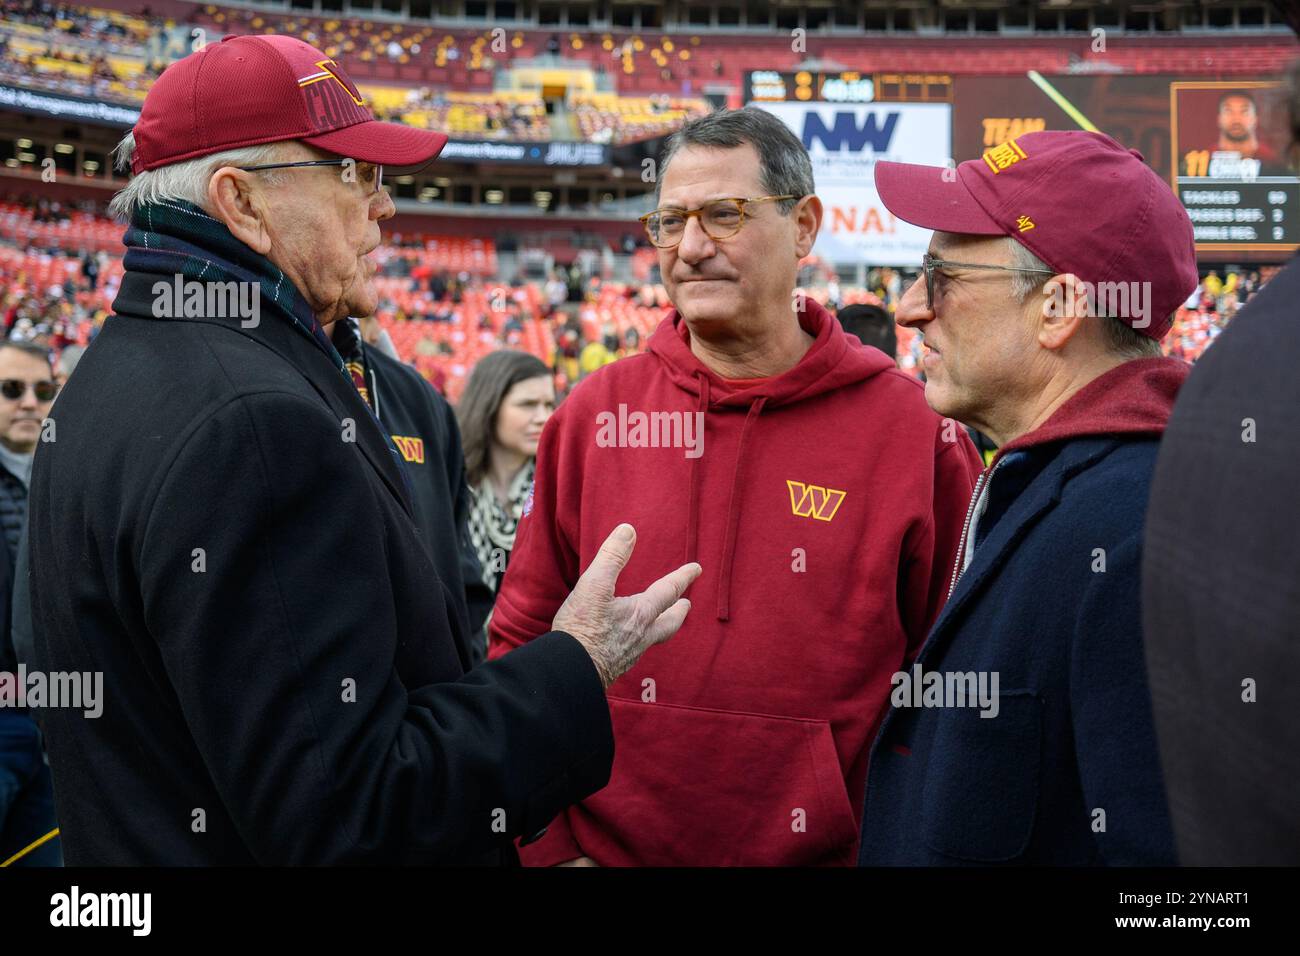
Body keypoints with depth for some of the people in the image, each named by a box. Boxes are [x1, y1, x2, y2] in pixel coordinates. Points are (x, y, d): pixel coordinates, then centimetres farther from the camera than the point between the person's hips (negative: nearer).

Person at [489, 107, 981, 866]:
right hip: (606, 845, 2)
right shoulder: (595, 415, 0)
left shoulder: (915, 432, -6)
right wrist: (549, 846, -2)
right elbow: (522, 642, 3)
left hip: (826, 848, -1)